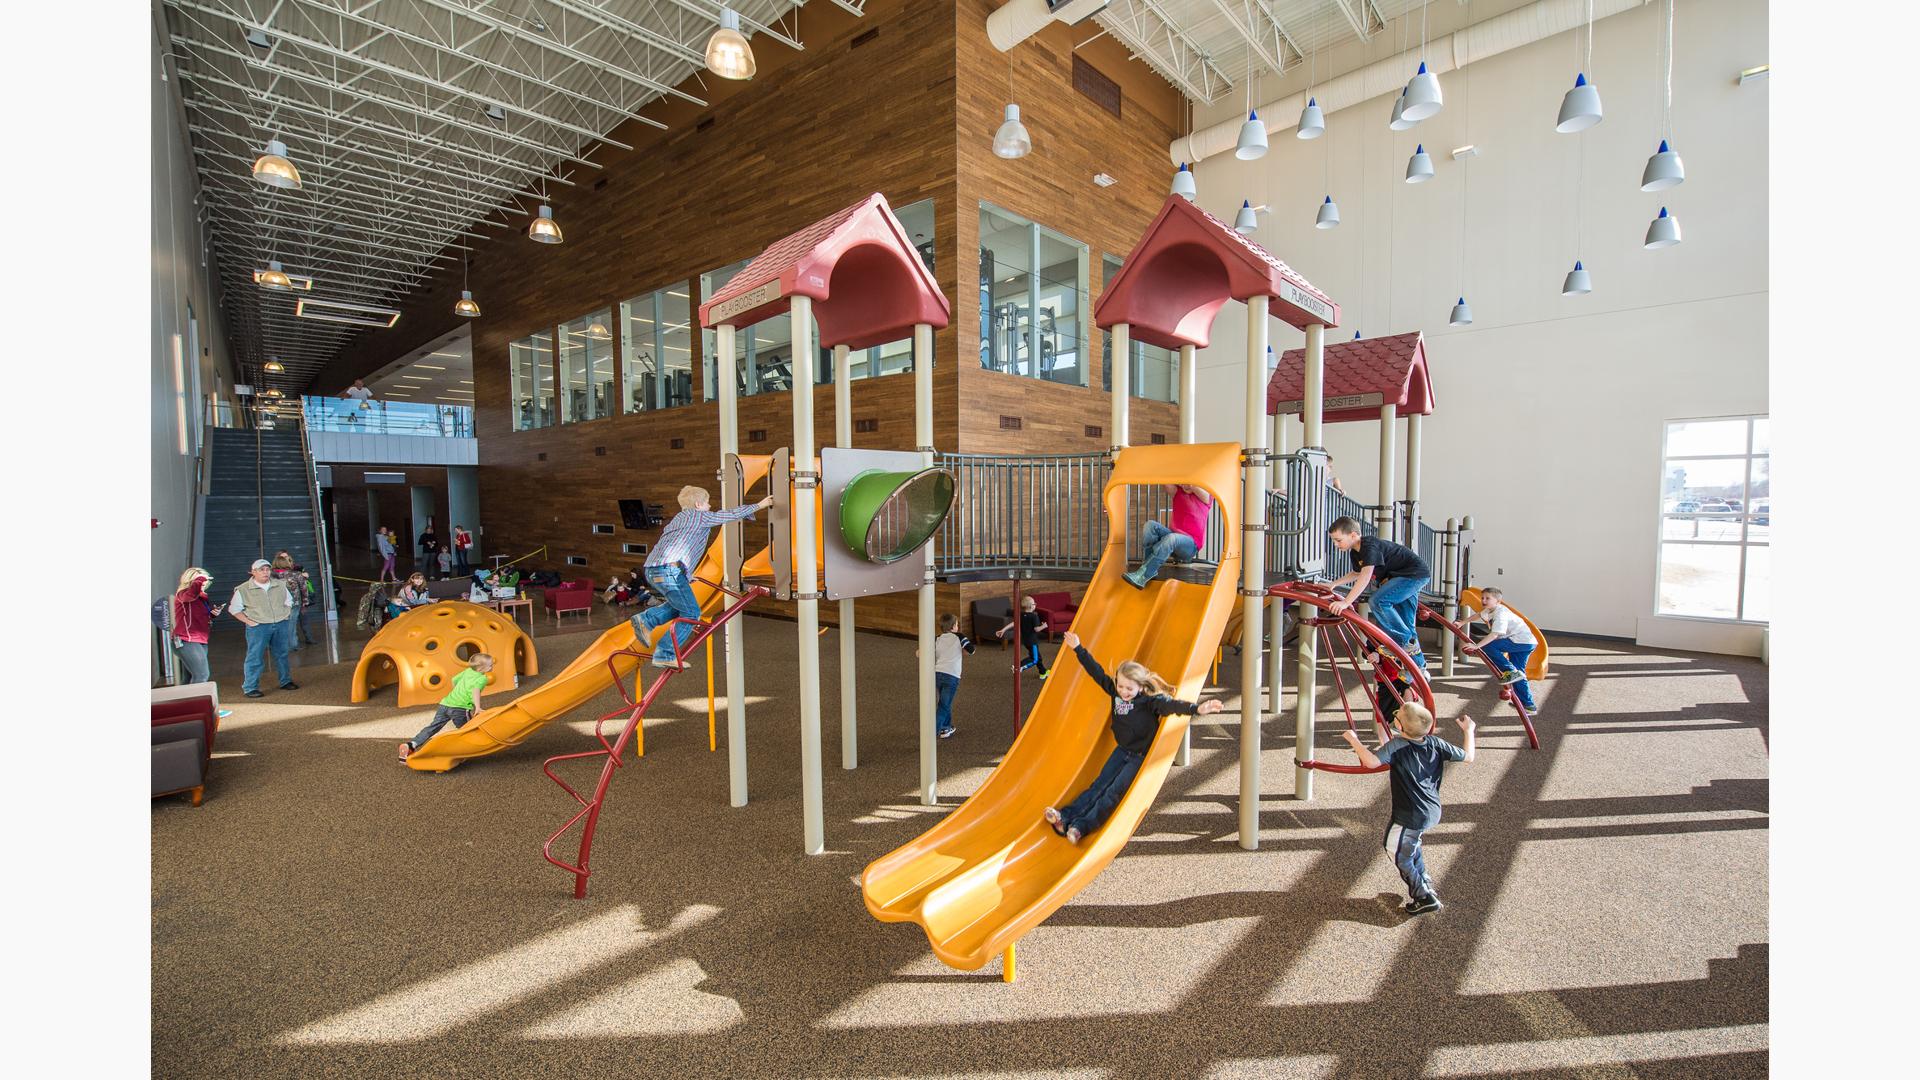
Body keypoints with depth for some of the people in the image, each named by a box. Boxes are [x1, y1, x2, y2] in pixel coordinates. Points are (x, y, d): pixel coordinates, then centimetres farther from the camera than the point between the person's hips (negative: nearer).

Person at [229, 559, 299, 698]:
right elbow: (234, 609, 1)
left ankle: (286, 681, 24)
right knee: (255, 657, -3)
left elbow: (288, 601, 21)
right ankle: (250, 688, 3)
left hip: (281, 625, 4)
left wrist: (286, 616, 8)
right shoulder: (243, 589, -3)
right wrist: (248, 621, -8)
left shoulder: (280, 585, 8)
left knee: (282, 654, 13)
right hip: (258, 628, -4)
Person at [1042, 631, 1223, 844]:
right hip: (1122, 750, 6)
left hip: (1140, 756, -6)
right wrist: (1078, 649, 4)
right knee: (1100, 784, -4)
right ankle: (1065, 817, -17)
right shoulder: (1115, 692, -3)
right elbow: (1097, 673, 2)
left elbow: (1171, 705, -36)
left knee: (1114, 791, -14)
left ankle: (1082, 826, -24)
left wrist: (1196, 709, -55)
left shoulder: (1150, 700, -20)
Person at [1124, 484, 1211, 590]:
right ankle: (1152, 570, -29)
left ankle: (1142, 577, -42)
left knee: (1171, 538, -37)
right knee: (1151, 525, -21)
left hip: (1191, 546, -5)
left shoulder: (1206, 495, 2)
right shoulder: (1177, 492, 16)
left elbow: (1192, 486, -17)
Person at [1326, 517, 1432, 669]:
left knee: (1379, 600, -26)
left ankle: (1406, 642, -11)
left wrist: (1346, 602, -46)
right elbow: (1356, 574, 20)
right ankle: (1418, 664, 26)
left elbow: (1366, 577, -39)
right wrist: (1333, 584, 7)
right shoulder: (1356, 552, 3)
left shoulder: (1370, 546, -27)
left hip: (1417, 573, -10)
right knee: (1404, 623, 14)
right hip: (1404, 576, 10)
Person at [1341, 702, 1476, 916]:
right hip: (1433, 811, 8)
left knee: (1398, 854, 11)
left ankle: (1424, 897, 16)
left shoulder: (1397, 745, -23)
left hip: (1411, 815, -8)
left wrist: (1354, 740, -24)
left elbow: (1372, 761, -36)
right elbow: (1468, 756, 3)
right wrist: (1468, 730, 16)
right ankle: (1423, 881, 42)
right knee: (1410, 843, 32)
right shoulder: (1436, 743, -7)